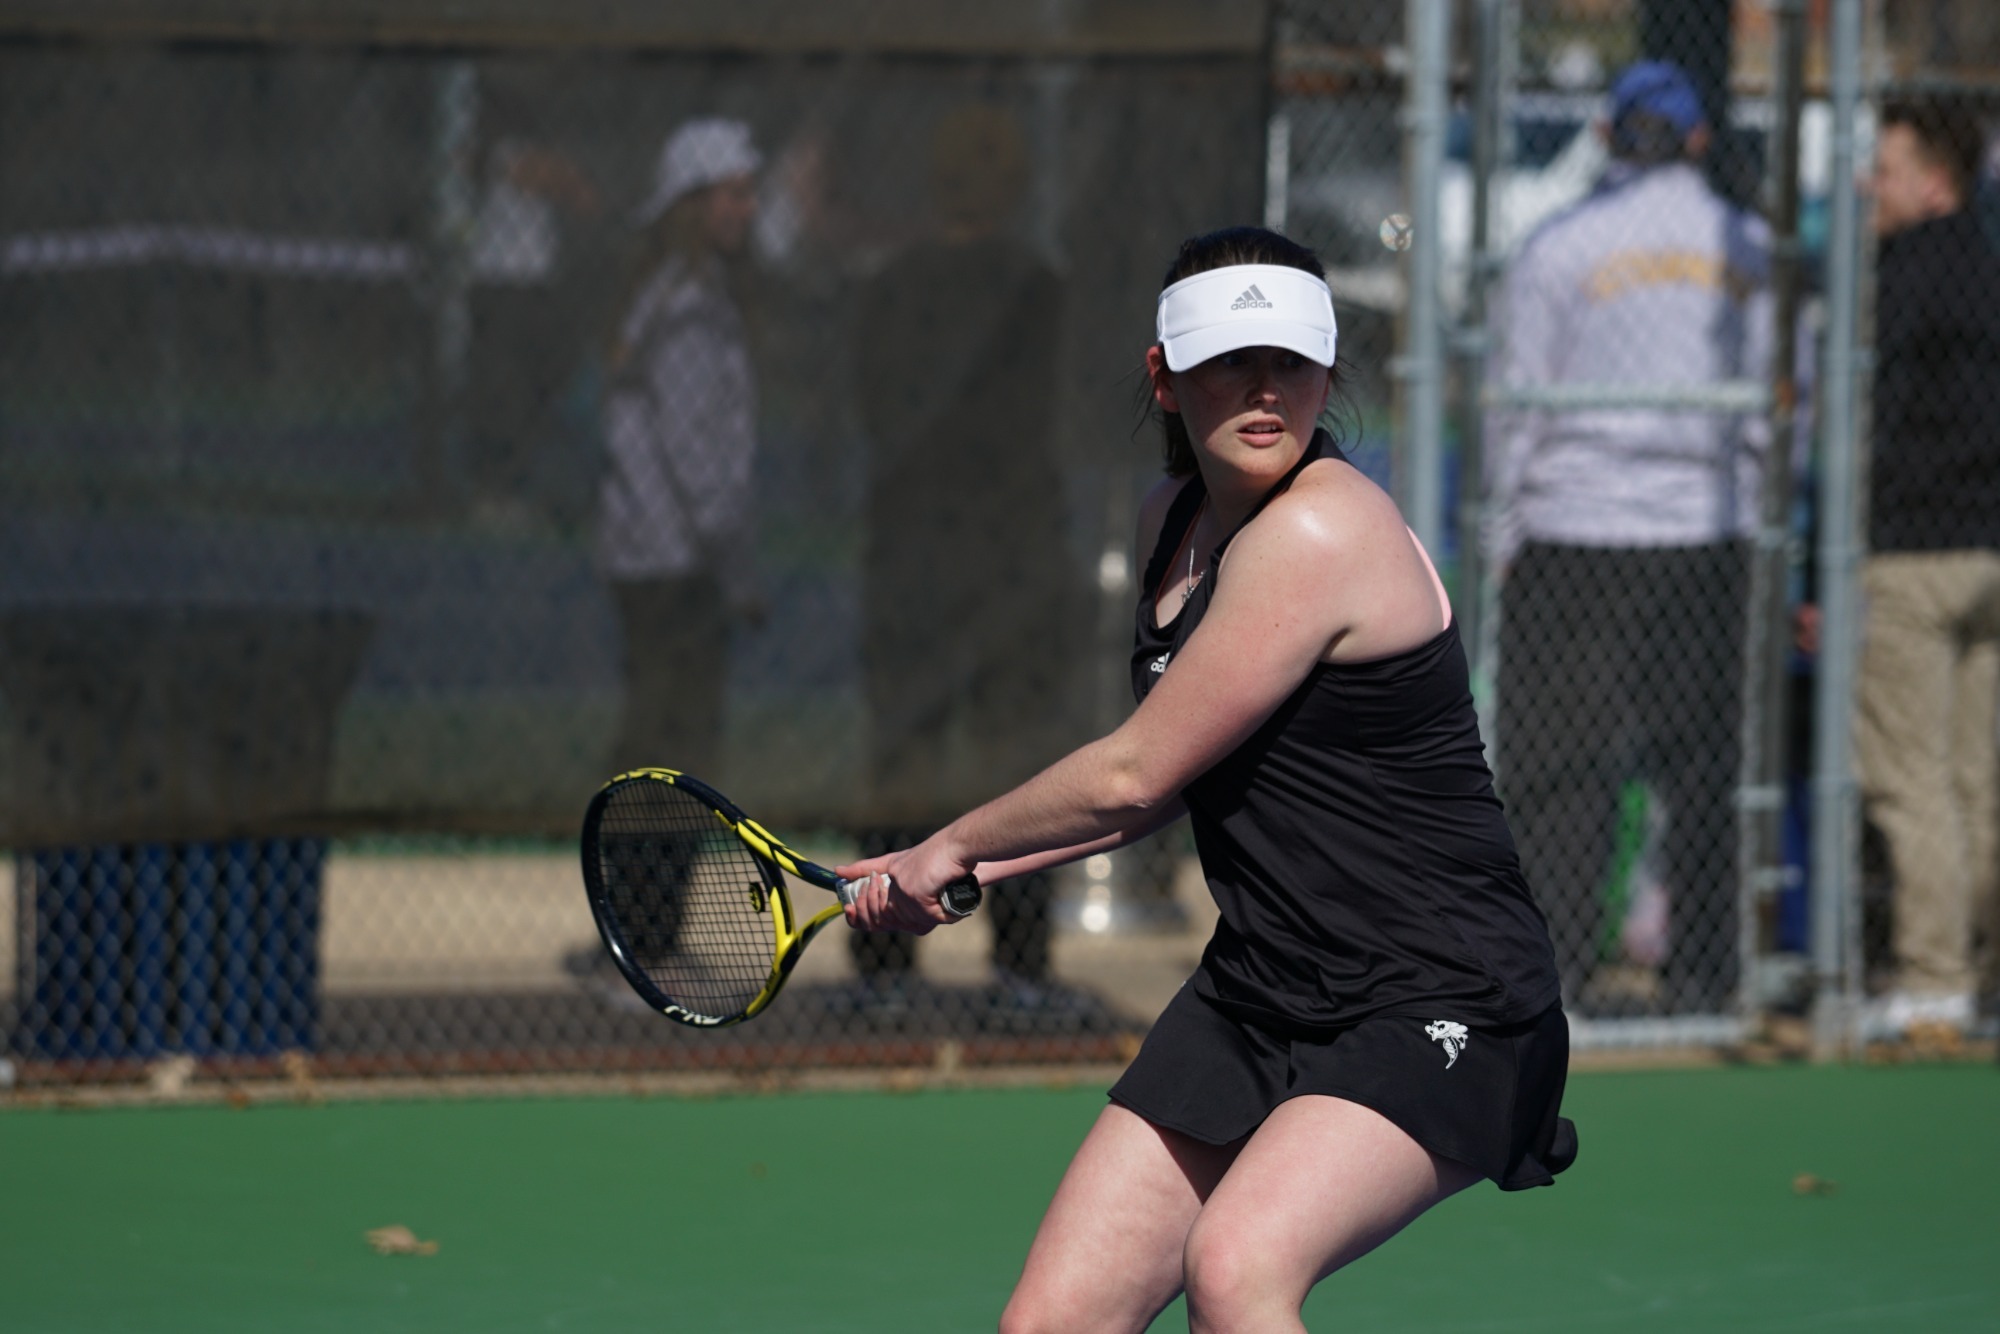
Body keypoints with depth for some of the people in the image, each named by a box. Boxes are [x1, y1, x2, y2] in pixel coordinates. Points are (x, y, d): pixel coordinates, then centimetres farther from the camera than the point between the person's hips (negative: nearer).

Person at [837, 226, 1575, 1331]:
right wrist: (977, 869, 16)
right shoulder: (1176, 519, 9)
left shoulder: (1317, 533, -20)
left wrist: (952, 847, 1)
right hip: (1258, 990, 8)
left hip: (1436, 1001, -8)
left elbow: (1132, 775, -15)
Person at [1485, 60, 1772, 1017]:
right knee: (1703, 765, 8)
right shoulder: (1752, 251, 5)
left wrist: (1503, 539, 5)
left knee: (1560, 765, 1)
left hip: (1576, 539, -3)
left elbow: (1516, 407, -2)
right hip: (1711, 539, 3)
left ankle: (1556, 964, -2)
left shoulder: (1560, 247, -3)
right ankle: (1703, 971, 8)